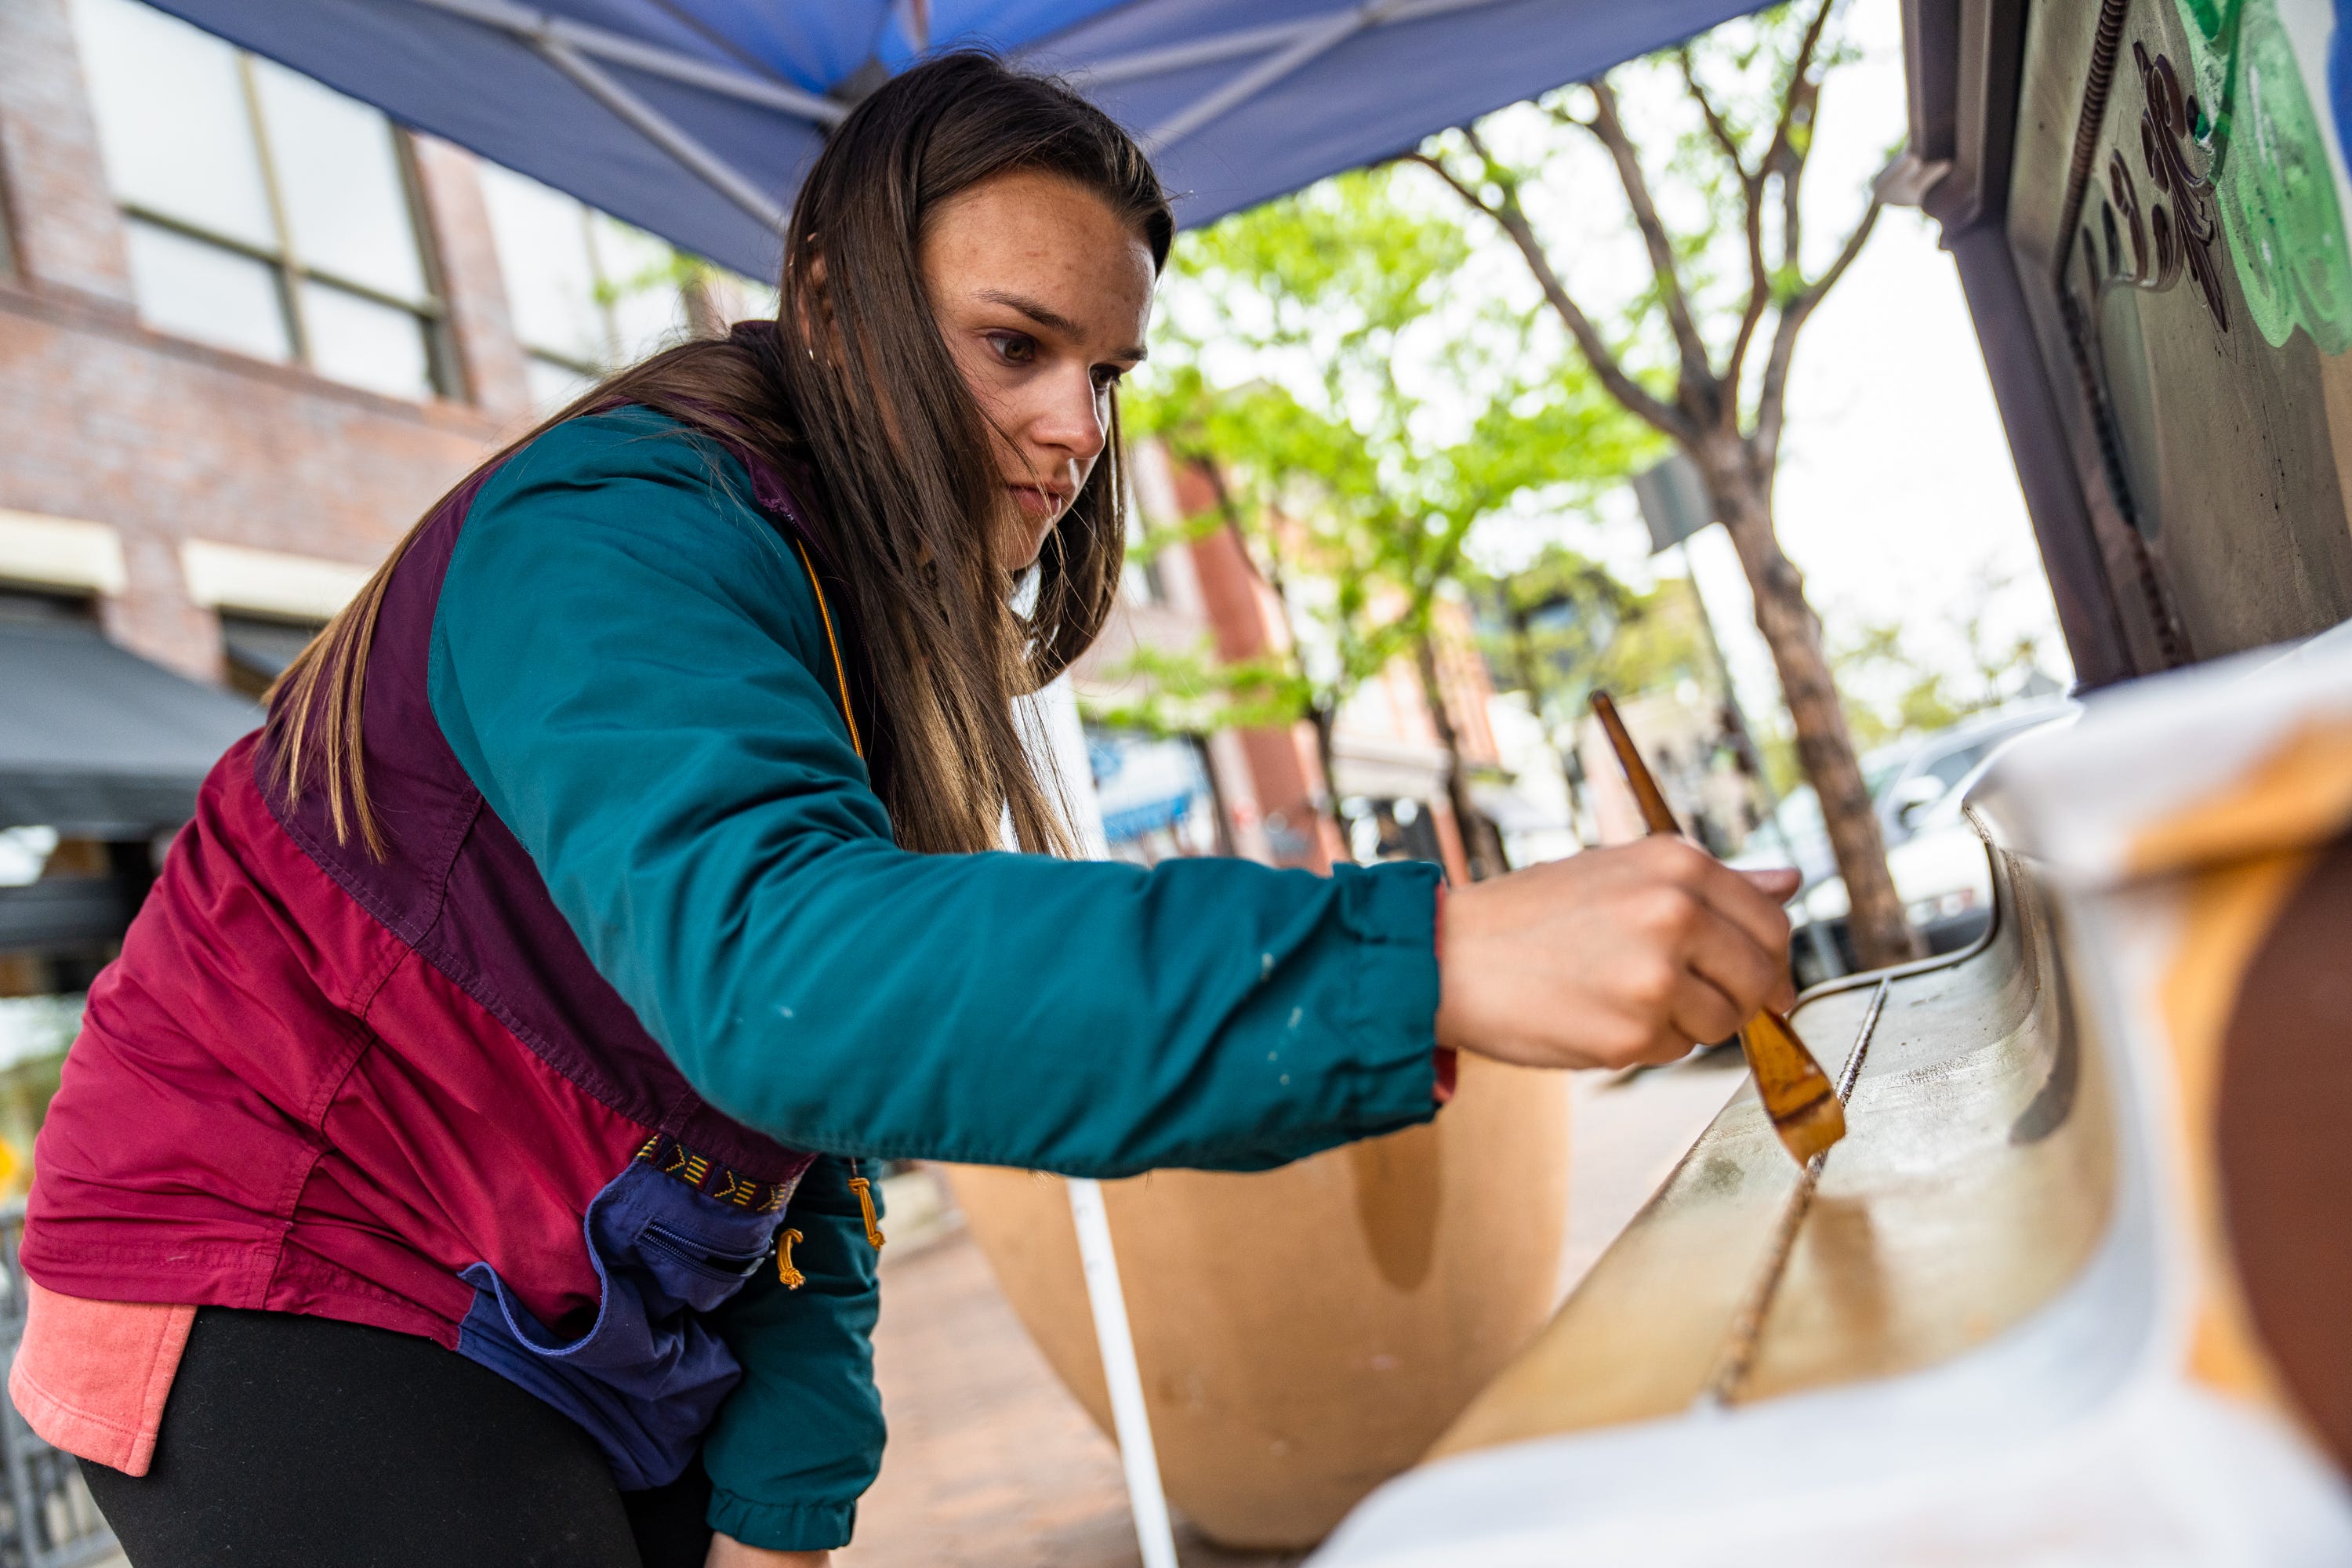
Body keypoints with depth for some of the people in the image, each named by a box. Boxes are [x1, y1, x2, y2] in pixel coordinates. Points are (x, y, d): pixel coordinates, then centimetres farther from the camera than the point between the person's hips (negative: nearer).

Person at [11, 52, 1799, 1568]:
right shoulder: (623, 536, -24)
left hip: (588, 1346, 7)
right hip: (278, 1301, -7)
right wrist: (1431, 967, -50)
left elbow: (812, 1119, 2)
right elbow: (776, 970, -43)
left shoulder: (894, 650, 3)